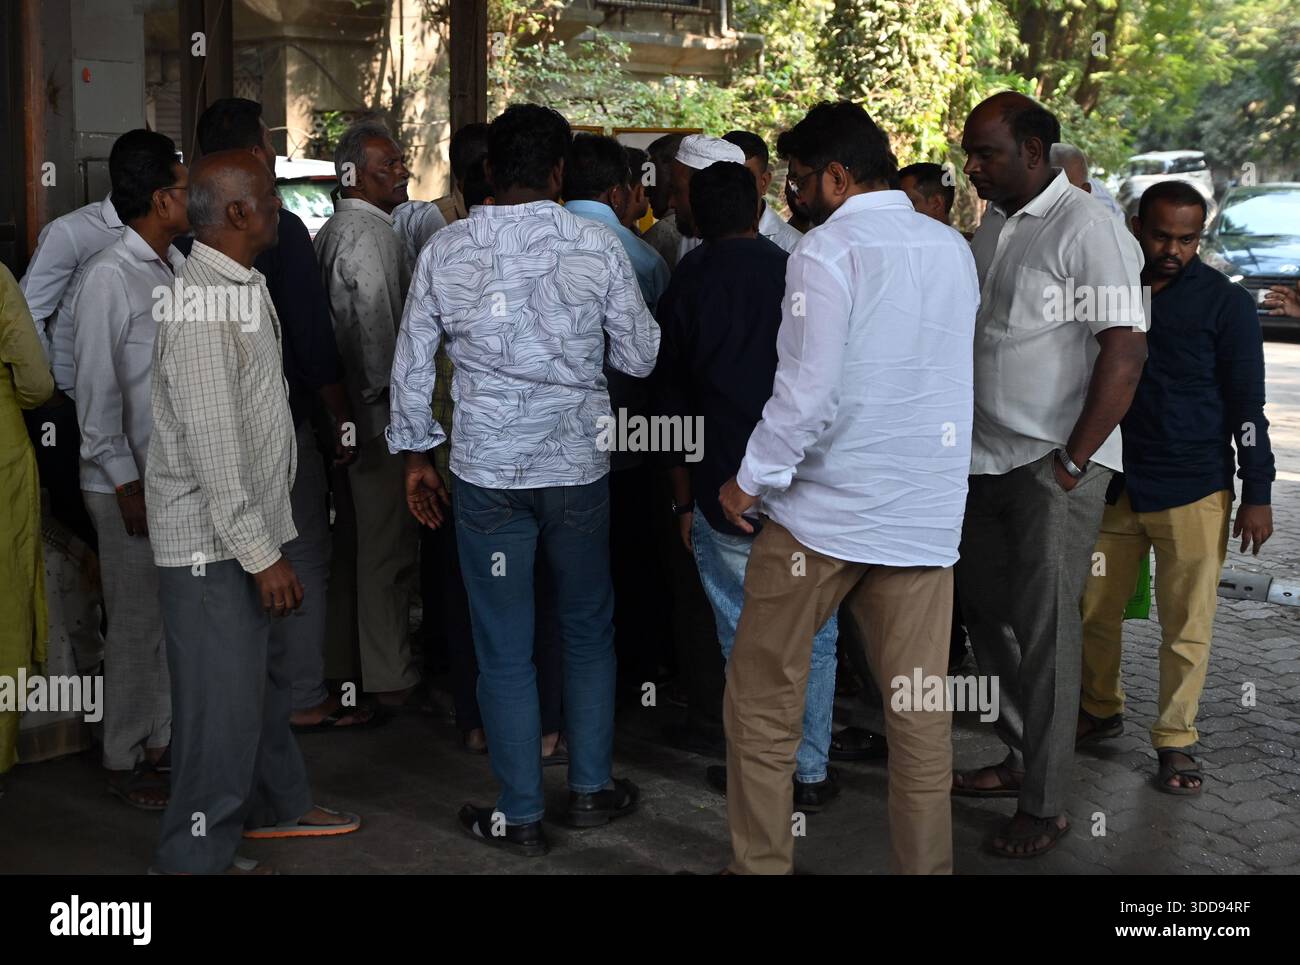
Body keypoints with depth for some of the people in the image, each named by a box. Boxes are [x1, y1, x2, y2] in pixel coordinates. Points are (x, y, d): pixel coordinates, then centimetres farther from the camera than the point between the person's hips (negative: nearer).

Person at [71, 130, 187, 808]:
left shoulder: (179, 268, 8)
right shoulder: (110, 278, -14)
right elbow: (95, 389, -14)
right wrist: (126, 483, -14)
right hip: (132, 483, -7)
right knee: (137, 624, 4)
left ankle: (165, 737, 30)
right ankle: (126, 760, 19)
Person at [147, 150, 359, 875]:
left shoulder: (244, 285, 10)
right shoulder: (202, 306, -22)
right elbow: (214, 449, -24)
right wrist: (261, 554, -21)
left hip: (253, 528, 10)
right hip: (213, 543, -10)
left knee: (268, 679, 23)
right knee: (223, 702, 0)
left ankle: (276, 804, 41)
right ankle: (199, 856, 14)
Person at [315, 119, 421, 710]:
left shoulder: (332, 229, 15)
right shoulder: (368, 232, -15)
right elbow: (377, 326, -20)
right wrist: (391, 401, -16)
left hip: (348, 407, 10)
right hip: (378, 408, -10)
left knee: (355, 537, 18)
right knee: (389, 543, -3)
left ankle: (348, 655, 30)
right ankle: (389, 676, 4)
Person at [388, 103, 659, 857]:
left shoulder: (446, 251, -2)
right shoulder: (596, 246, -6)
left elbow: (412, 365, 3)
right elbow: (641, 357, 0)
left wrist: (417, 456, 14)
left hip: (485, 470, 0)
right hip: (578, 465, 0)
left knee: (504, 649, 8)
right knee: (589, 631, 18)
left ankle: (521, 816, 16)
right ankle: (592, 788, 27)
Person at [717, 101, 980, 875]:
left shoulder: (828, 250, -10)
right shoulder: (954, 249, 8)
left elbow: (806, 395, -17)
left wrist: (751, 481, -6)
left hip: (825, 511, -5)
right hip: (927, 513, 6)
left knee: (763, 698, 9)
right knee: (920, 710, 9)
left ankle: (762, 862, 16)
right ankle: (925, 863, 17)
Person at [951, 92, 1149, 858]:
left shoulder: (1086, 228, -13)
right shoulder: (994, 226, 12)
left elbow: (1126, 350, -18)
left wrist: (1073, 463, -18)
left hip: (1054, 466, -8)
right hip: (988, 459, 8)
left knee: (1044, 633, -1)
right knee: (987, 611, 14)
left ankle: (1045, 807, 11)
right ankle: (1022, 758, 31)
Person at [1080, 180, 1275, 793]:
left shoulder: (1225, 303, -3)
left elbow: (1247, 405, -2)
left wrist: (1257, 495, -6)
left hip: (1193, 492, -3)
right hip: (1111, 485, 4)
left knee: (1186, 627, 2)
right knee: (1093, 611, 10)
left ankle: (1175, 742, 15)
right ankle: (1100, 711, 31)